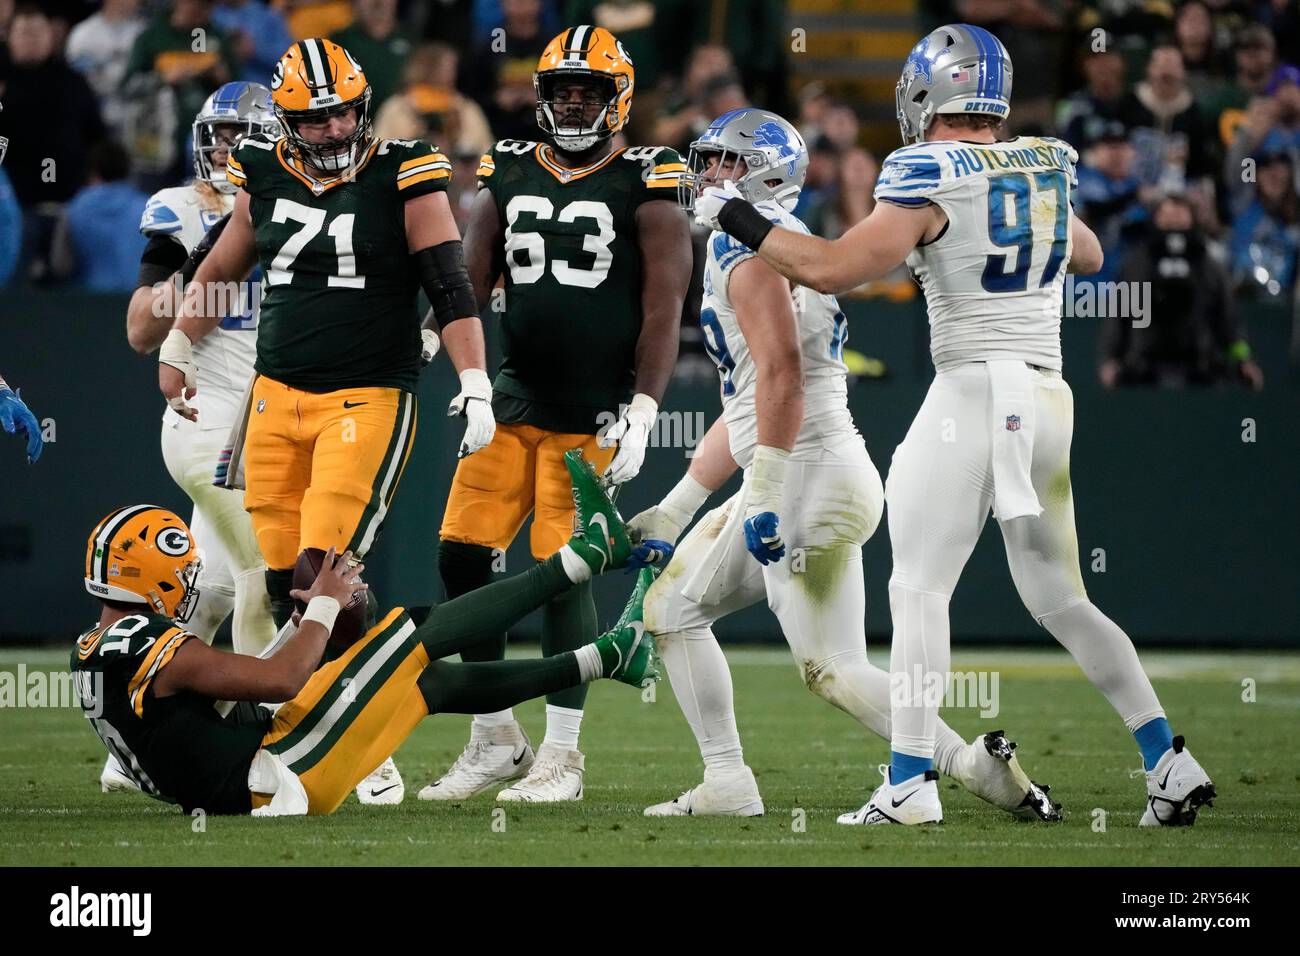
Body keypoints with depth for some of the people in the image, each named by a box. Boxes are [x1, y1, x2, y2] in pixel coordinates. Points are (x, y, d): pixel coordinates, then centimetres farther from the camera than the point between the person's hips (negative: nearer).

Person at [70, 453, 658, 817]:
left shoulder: (95, 656, 11)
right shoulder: (150, 646, -21)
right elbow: (281, 682, -23)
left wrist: (309, 616, 13)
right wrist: (325, 605, -8)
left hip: (238, 793, 10)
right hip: (272, 784, -10)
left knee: (431, 681, 18)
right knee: (416, 633, -3)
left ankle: (606, 657, 28)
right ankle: (587, 553, 9)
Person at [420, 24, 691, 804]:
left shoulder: (646, 188, -2)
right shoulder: (508, 177, 11)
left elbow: (663, 309, -6)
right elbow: (469, 286, 14)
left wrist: (643, 410, -13)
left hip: (593, 413, -5)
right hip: (515, 402, 5)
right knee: (463, 555, -1)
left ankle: (562, 755, 4)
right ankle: (496, 739, 12)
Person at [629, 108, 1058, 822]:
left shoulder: (746, 246, -10)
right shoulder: (776, 248, 21)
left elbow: (783, 377, -23)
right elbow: (744, 409, 25)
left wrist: (763, 496, -25)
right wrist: (672, 512, 27)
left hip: (809, 478, -10)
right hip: (789, 483, 10)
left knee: (831, 668, -10)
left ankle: (976, 765, -11)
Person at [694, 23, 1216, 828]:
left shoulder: (929, 180, -9)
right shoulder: (1047, 168, 11)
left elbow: (832, 269, -13)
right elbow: (1089, 256, 30)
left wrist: (737, 219, -1)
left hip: (973, 393, -6)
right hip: (1049, 396, 7)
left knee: (920, 588, -2)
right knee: (1060, 600, 13)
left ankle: (911, 782, -9)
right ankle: (1171, 762, 7)